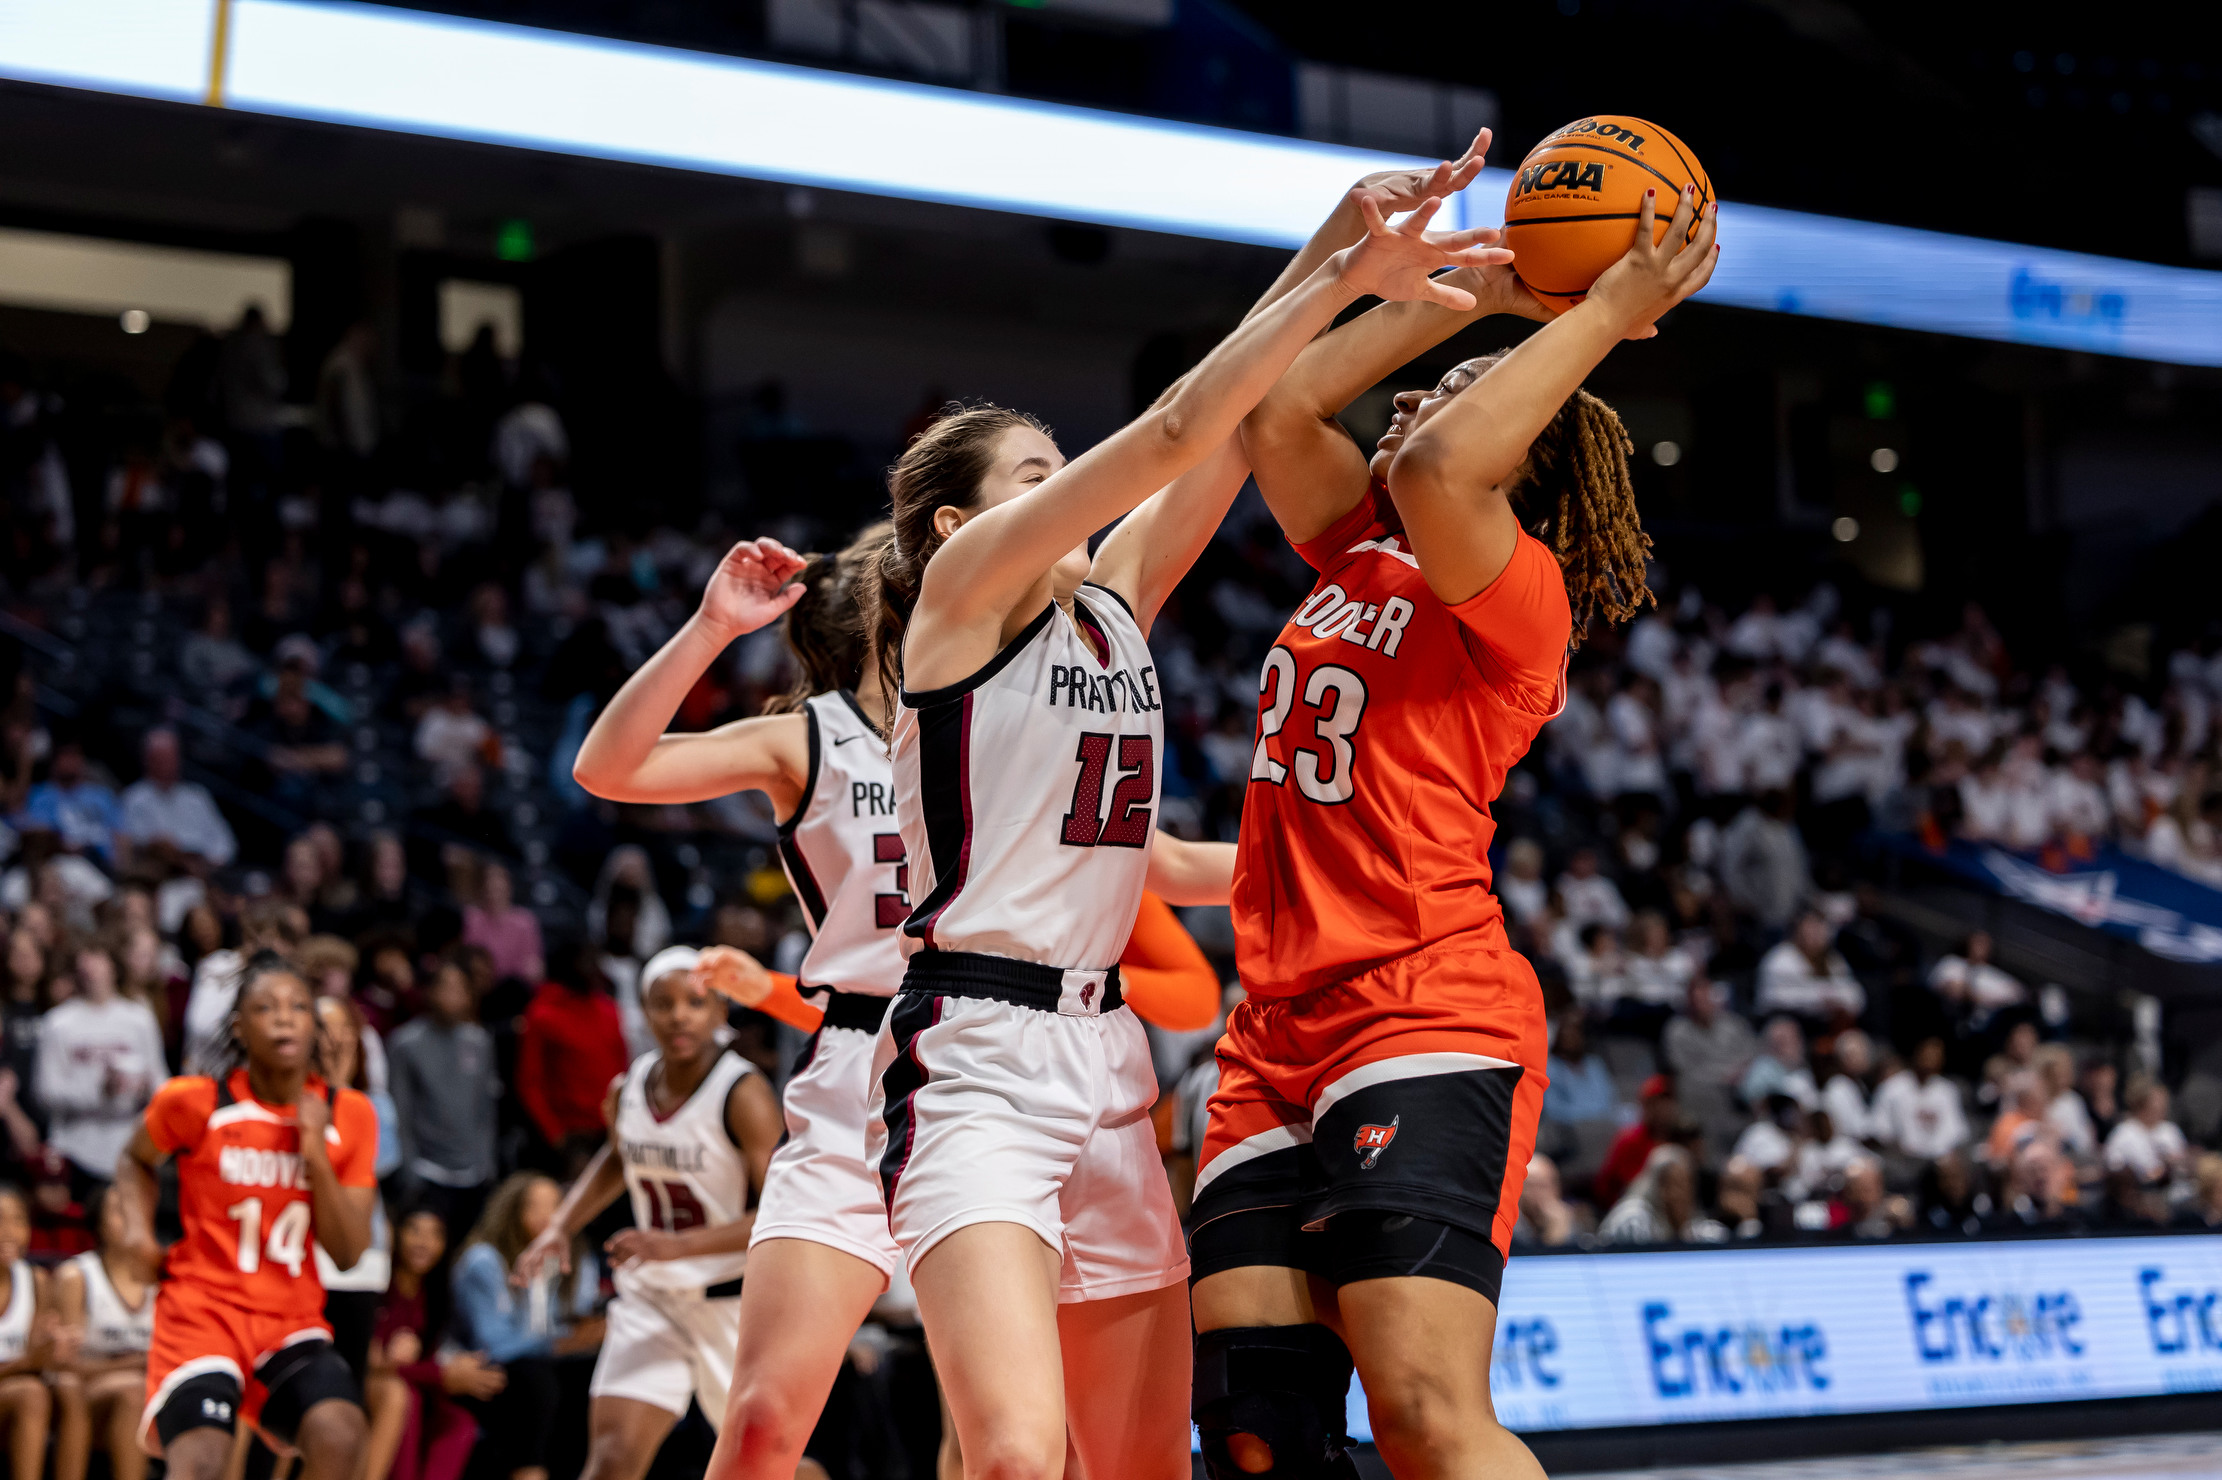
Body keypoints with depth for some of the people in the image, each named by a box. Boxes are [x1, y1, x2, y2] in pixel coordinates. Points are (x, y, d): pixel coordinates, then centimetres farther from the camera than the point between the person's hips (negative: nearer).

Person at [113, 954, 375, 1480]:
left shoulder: (349, 1116, 2)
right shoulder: (194, 1102, -5)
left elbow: (349, 1252, -1)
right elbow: (135, 1160, 18)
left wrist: (316, 1155, -12)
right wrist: (138, 1226, -2)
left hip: (293, 1319, 3)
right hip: (202, 1311, -3)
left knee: (339, 1434, -26)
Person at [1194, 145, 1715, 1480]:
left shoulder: (1518, 592, -4)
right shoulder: (1356, 556, 19)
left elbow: (1434, 469, -22)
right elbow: (1280, 410, 16)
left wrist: (1605, 314, -13)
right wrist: (1473, 289, 19)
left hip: (1424, 1018, -8)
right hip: (1279, 1038, 8)